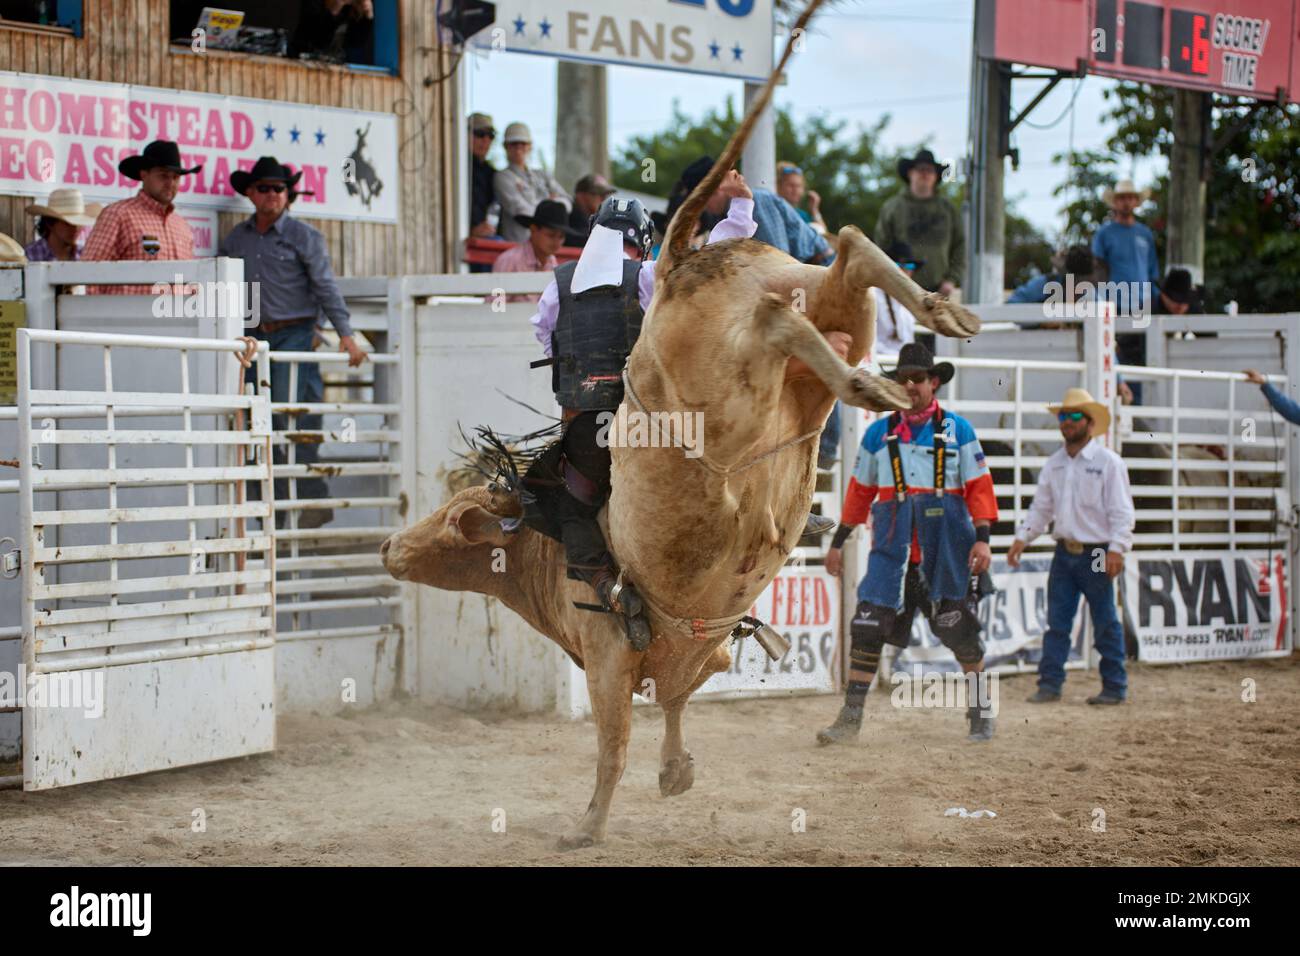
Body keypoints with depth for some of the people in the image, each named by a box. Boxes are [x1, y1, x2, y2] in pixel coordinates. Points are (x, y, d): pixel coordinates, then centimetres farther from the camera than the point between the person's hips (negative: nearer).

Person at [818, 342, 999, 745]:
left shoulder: (957, 430, 3)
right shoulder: (878, 434, 9)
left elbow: (979, 487, 2)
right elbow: (860, 490, 16)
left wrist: (982, 538, -8)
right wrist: (838, 541, 16)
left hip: (946, 552, -1)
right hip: (892, 550, 1)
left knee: (961, 632, 5)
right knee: (868, 626, -8)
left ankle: (981, 712, 22)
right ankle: (851, 716, -3)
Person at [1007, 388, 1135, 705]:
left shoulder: (1108, 462, -7)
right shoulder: (1053, 464, 10)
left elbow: (1121, 510, -10)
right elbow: (1040, 507, 16)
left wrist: (1116, 548, -20)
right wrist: (1022, 538, 5)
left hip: (1096, 555, -5)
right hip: (1064, 553, 5)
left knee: (1106, 625, 2)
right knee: (1057, 622, 4)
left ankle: (1115, 687, 9)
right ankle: (1050, 684, 7)